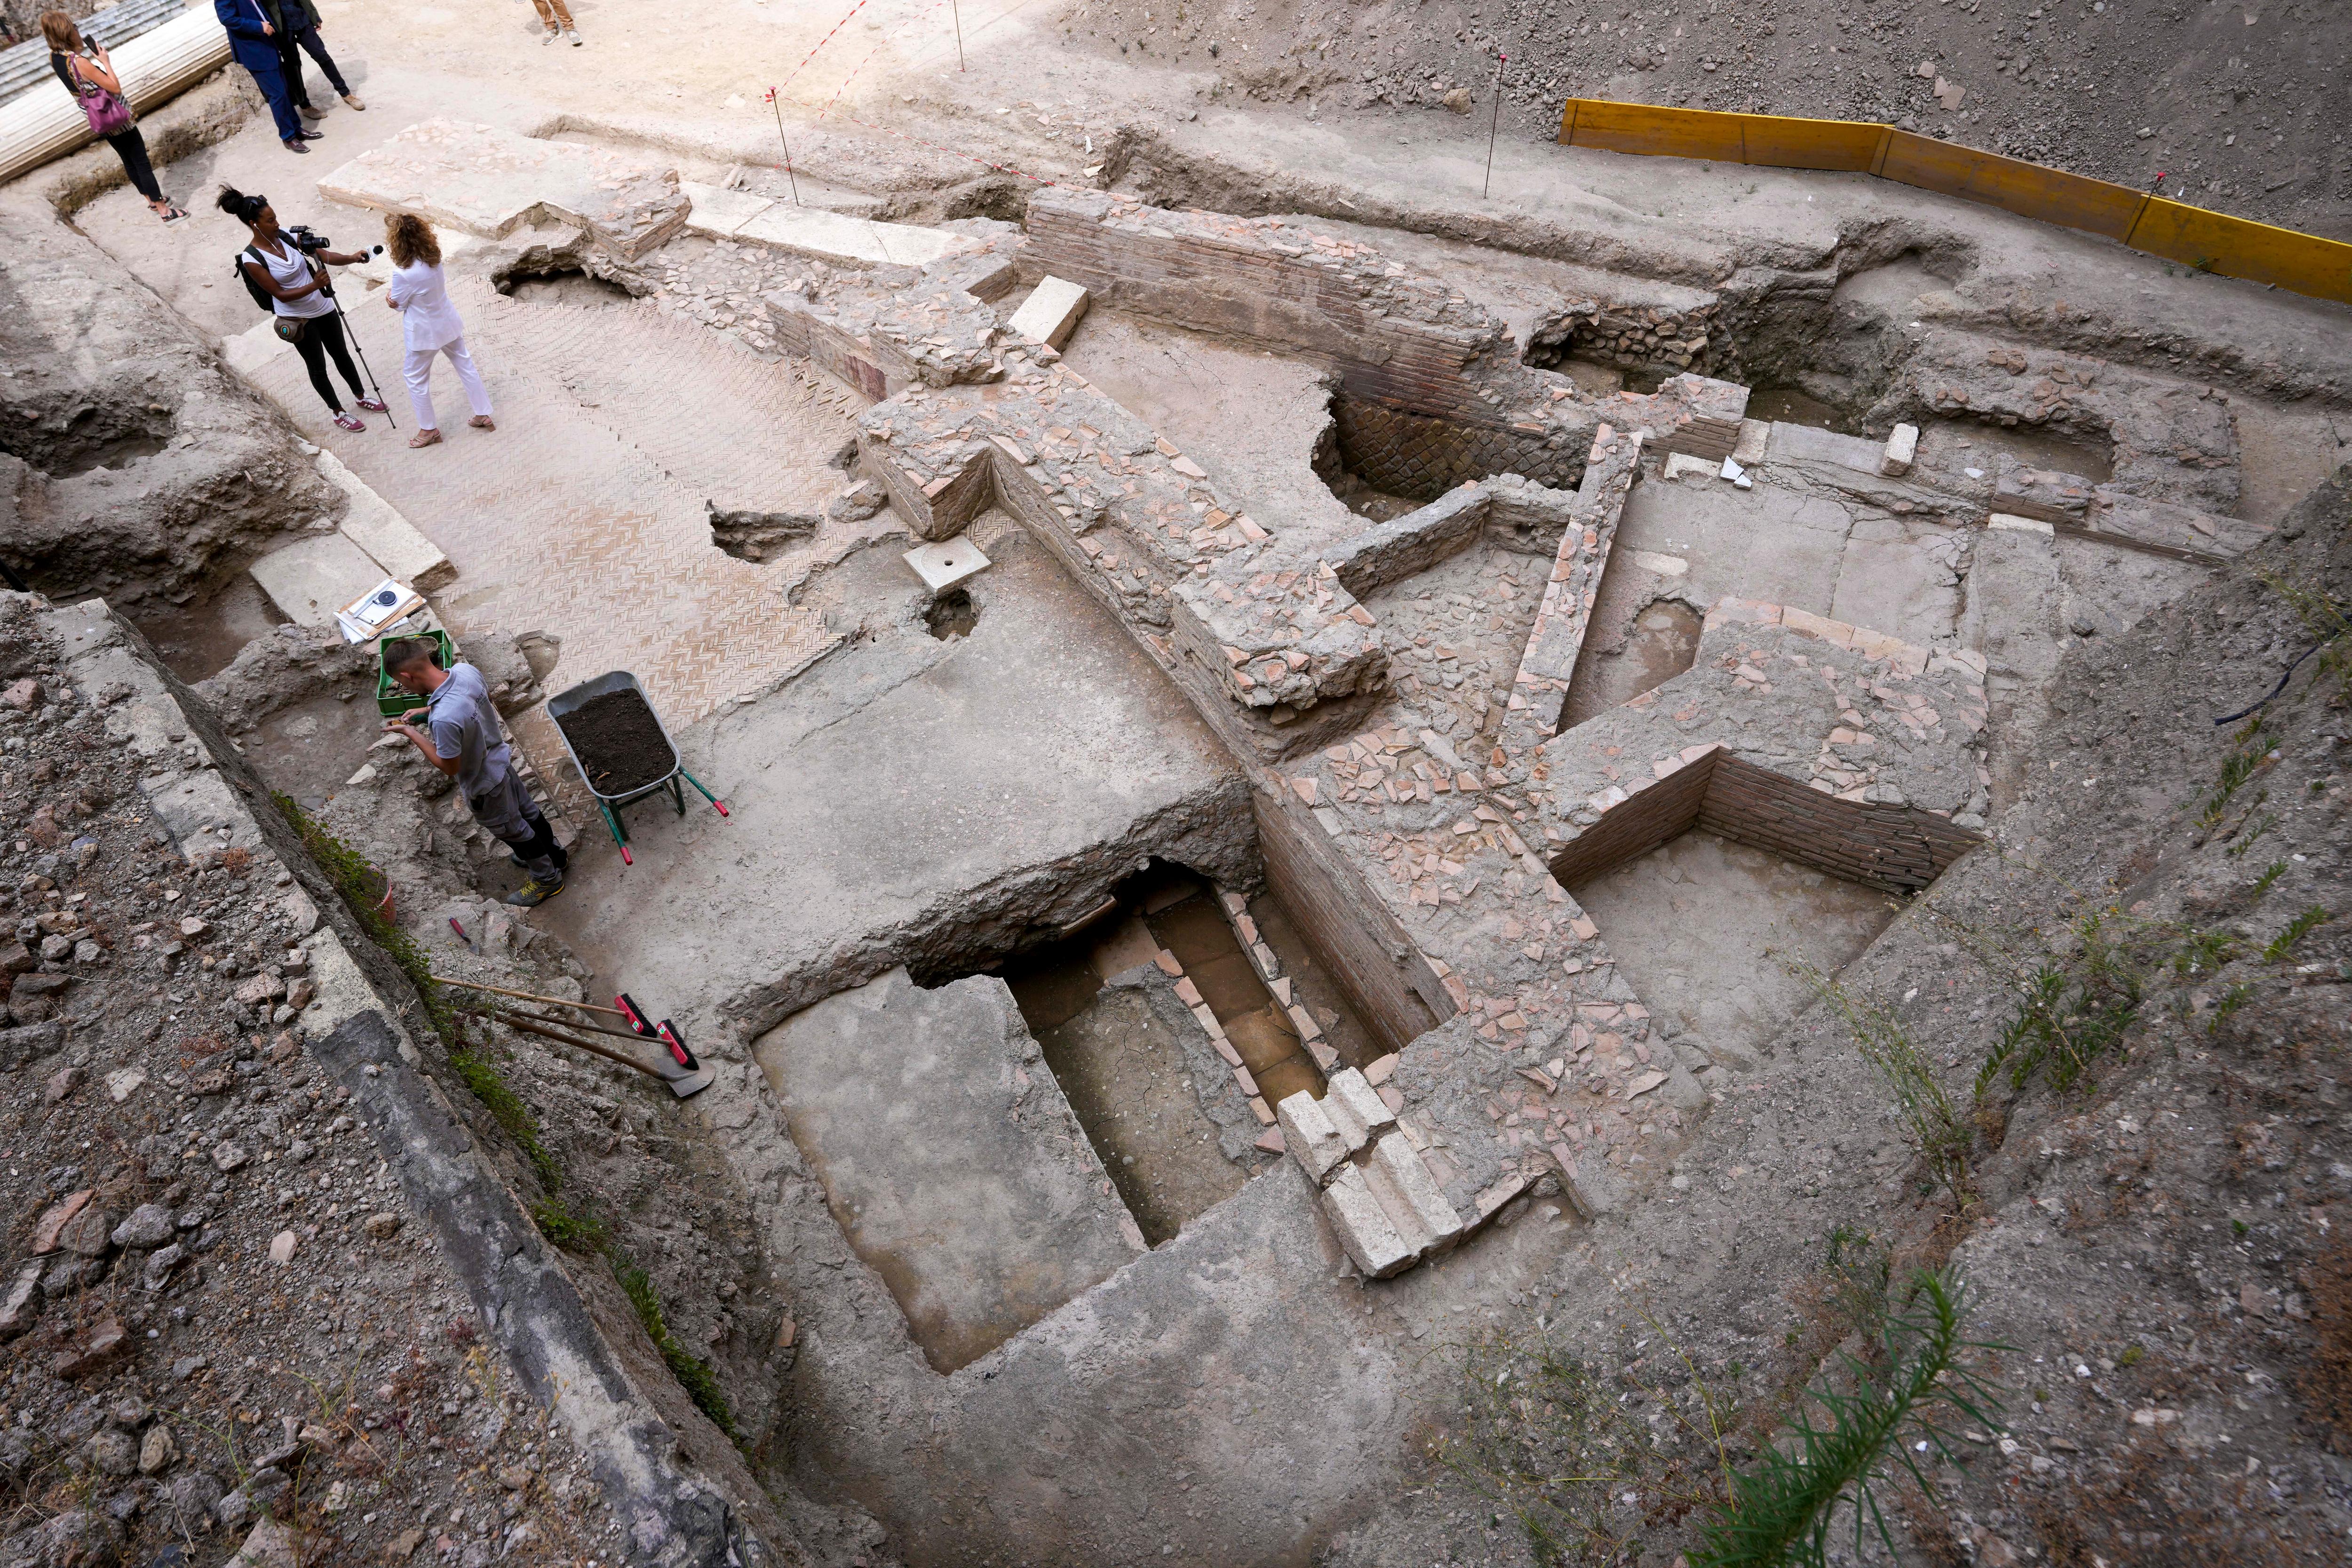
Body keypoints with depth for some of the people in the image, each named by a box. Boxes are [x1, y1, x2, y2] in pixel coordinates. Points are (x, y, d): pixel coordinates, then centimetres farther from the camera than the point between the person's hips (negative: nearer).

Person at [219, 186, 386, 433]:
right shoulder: (251, 259, -21)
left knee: (342, 354, 21)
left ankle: (361, 396, 42)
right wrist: (314, 286, -33)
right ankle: (339, 413, 26)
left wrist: (352, 258, -26)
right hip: (297, 319, -5)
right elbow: (279, 294, -20)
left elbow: (323, 255, -6)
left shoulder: (285, 237, -7)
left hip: (323, 308, 5)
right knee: (318, 366, 10)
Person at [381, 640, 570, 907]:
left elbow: (450, 766, -25)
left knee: (512, 831, 18)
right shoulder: (465, 670, -19)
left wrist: (411, 733, -17)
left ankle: (547, 879, 41)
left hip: (484, 785, -7)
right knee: (526, 812, 29)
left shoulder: (444, 719, -41)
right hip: (500, 759, 7)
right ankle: (555, 855, 53)